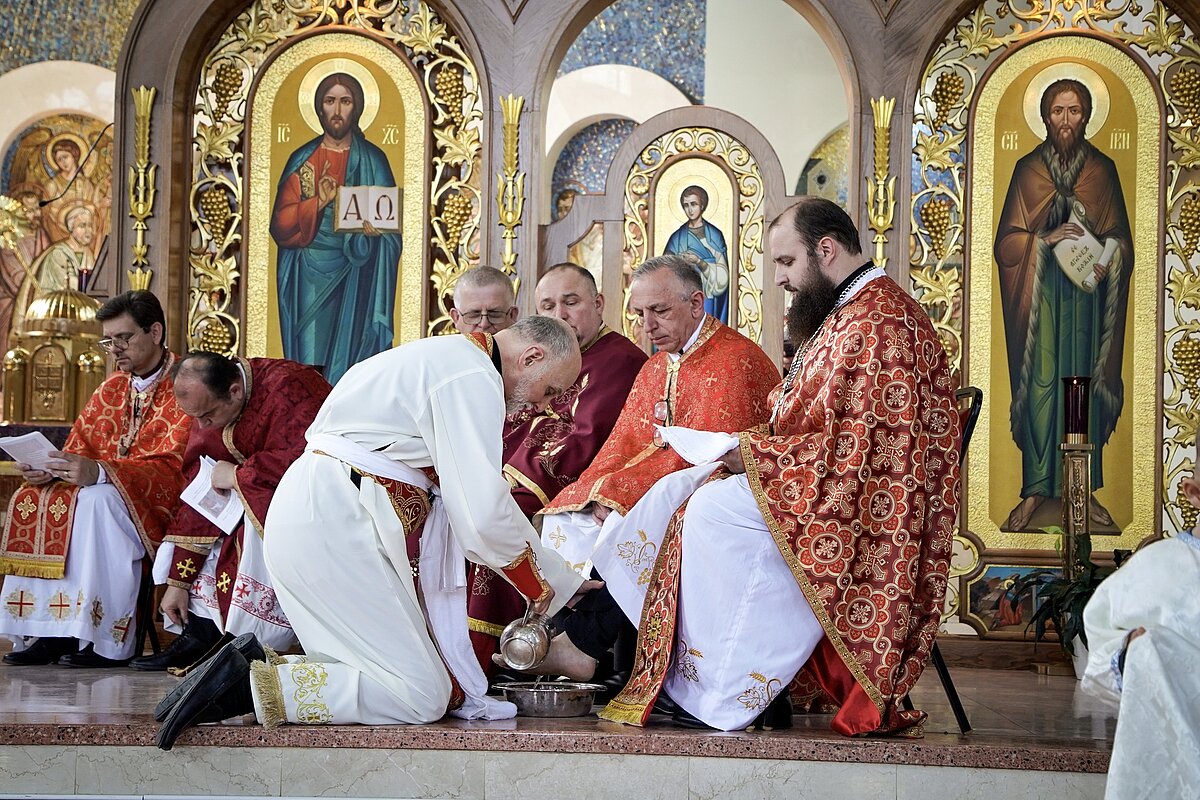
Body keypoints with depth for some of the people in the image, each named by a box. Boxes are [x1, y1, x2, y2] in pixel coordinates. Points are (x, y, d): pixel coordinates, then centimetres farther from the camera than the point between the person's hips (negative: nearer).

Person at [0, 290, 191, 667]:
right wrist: (48, 471, -12)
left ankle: (110, 641, -32)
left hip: (159, 503, -8)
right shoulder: (112, 389, 16)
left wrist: (99, 472, -33)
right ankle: (52, 632, -18)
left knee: (97, 500, -35)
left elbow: (172, 467, -21)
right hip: (108, 490, 8)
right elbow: (78, 450, 12)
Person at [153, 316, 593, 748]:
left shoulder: (447, 359, 22)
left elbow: (475, 497, 26)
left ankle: (256, 658, 2)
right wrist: (540, 584, 3)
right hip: (335, 529, -10)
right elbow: (483, 514, -16)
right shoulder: (474, 378, -11)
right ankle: (246, 685, -16)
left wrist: (560, 579, 26)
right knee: (423, 697, -10)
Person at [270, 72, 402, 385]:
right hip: (311, 277, 0)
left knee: (350, 359, -3)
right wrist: (319, 202, -15)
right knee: (310, 362, -5)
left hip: (356, 280, 0)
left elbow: (392, 226, 4)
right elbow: (280, 224, 0)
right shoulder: (302, 160, 7)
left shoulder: (373, 160, 6)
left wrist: (374, 226, -18)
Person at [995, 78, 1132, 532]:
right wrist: (1048, 238, -16)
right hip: (1039, 294, -1)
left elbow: (1121, 239, 8)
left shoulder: (1103, 170, 6)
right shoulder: (1028, 171, 4)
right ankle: (1035, 490, 4)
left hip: (1086, 294, 1)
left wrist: (1107, 264, -13)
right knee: (1039, 386, -2)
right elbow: (1006, 243, 0)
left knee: (1085, 384, 2)